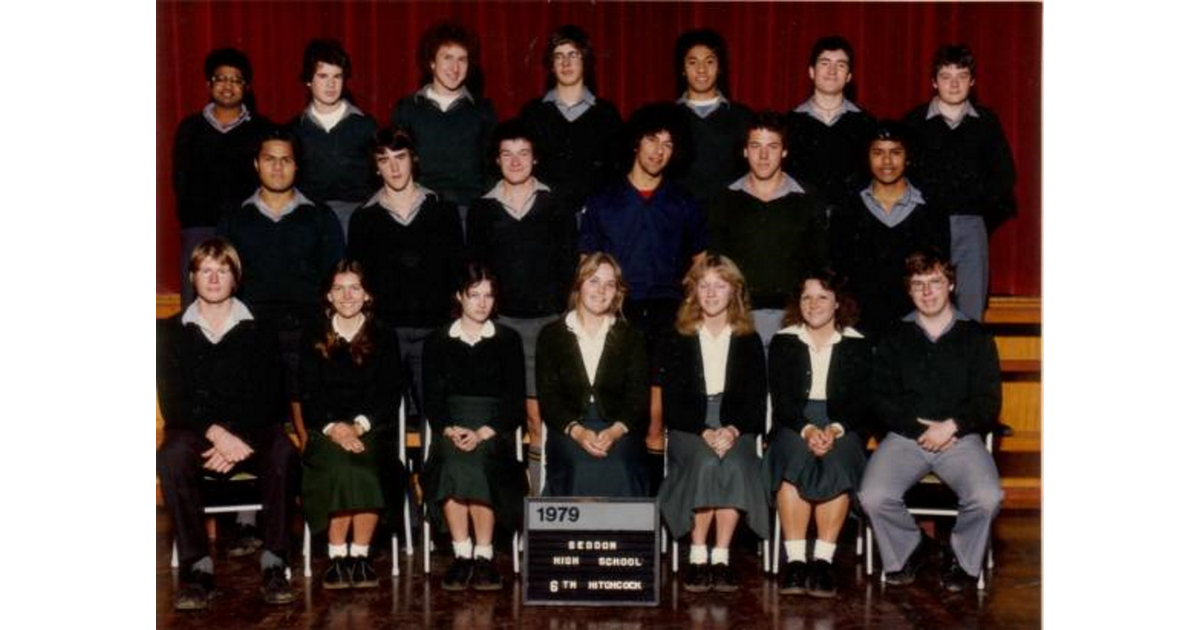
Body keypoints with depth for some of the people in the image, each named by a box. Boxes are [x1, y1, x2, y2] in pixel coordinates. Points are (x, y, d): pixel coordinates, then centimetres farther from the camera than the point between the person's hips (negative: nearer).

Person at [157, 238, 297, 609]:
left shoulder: (257, 333, 10)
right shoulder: (172, 332, 10)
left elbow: (268, 400, 1)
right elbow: (172, 403, -1)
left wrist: (238, 440, -17)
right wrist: (214, 433, -19)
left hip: (251, 437, 0)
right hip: (197, 435, 0)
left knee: (282, 450, -33)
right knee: (172, 455, -34)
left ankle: (274, 564, -28)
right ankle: (197, 566, -29)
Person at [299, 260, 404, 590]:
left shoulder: (384, 340, 13)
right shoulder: (314, 343, 14)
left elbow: (391, 395, 4)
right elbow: (309, 396, 5)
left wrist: (359, 425, -13)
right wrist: (333, 427, -15)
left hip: (371, 429, 0)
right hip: (326, 431, 0)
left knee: (363, 465, -32)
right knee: (340, 467, -32)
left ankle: (359, 555, -23)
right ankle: (338, 557, -23)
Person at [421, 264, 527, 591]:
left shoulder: (508, 340, 11)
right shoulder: (438, 342, 14)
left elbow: (516, 402, 4)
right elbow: (432, 400, 7)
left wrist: (483, 433, -13)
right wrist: (449, 430, -14)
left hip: (494, 432, -1)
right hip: (451, 430, 1)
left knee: (476, 463, -33)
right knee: (452, 464, -33)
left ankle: (483, 556, -26)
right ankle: (461, 555, -28)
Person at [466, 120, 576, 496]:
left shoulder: (555, 207, 7)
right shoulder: (482, 210, 10)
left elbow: (569, 267, 7)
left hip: (547, 320, -1)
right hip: (501, 321, 1)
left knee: (540, 417, -5)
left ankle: (542, 493, 0)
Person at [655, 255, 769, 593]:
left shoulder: (750, 343, 14)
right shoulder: (676, 343, 11)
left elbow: (756, 402, 6)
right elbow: (671, 404, 2)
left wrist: (732, 430, -14)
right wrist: (705, 432, -15)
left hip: (736, 429, 1)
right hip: (688, 429, -1)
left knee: (733, 465, -32)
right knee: (706, 463, -33)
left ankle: (721, 557, -27)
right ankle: (697, 557, -26)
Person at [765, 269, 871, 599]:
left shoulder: (856, 345, 10)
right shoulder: (783, 342, 10)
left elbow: (860, 402, 1)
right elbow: (781, 400, 0)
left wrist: (834, 429, -19)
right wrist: (807, 430, -19)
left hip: (843, 427, 0)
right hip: (793, 424, 0)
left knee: (837, 465, -34)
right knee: (795, 462, -34)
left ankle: (823, 560, -33)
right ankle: (795, 559, -33)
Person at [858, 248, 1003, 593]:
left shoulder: (976, 337, 11)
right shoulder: (895, 340, 14)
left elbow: (988, 403, 4)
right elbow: (883, 401, 5)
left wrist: (951, 426, -12)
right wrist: (921, 429, -11)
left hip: (961, 437, -1)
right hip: (905, 436, 1)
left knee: (987, 498, -29)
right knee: (873, 497, -25)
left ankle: (962, 558, 3)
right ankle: (908, 549, 6)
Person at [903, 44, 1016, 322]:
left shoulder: (986, 122, 9)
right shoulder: (916, 121, 5)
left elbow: (1005, 174, 13)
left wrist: (981, 200, 1)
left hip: (970, 225, 2)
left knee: (971, 309, 1)